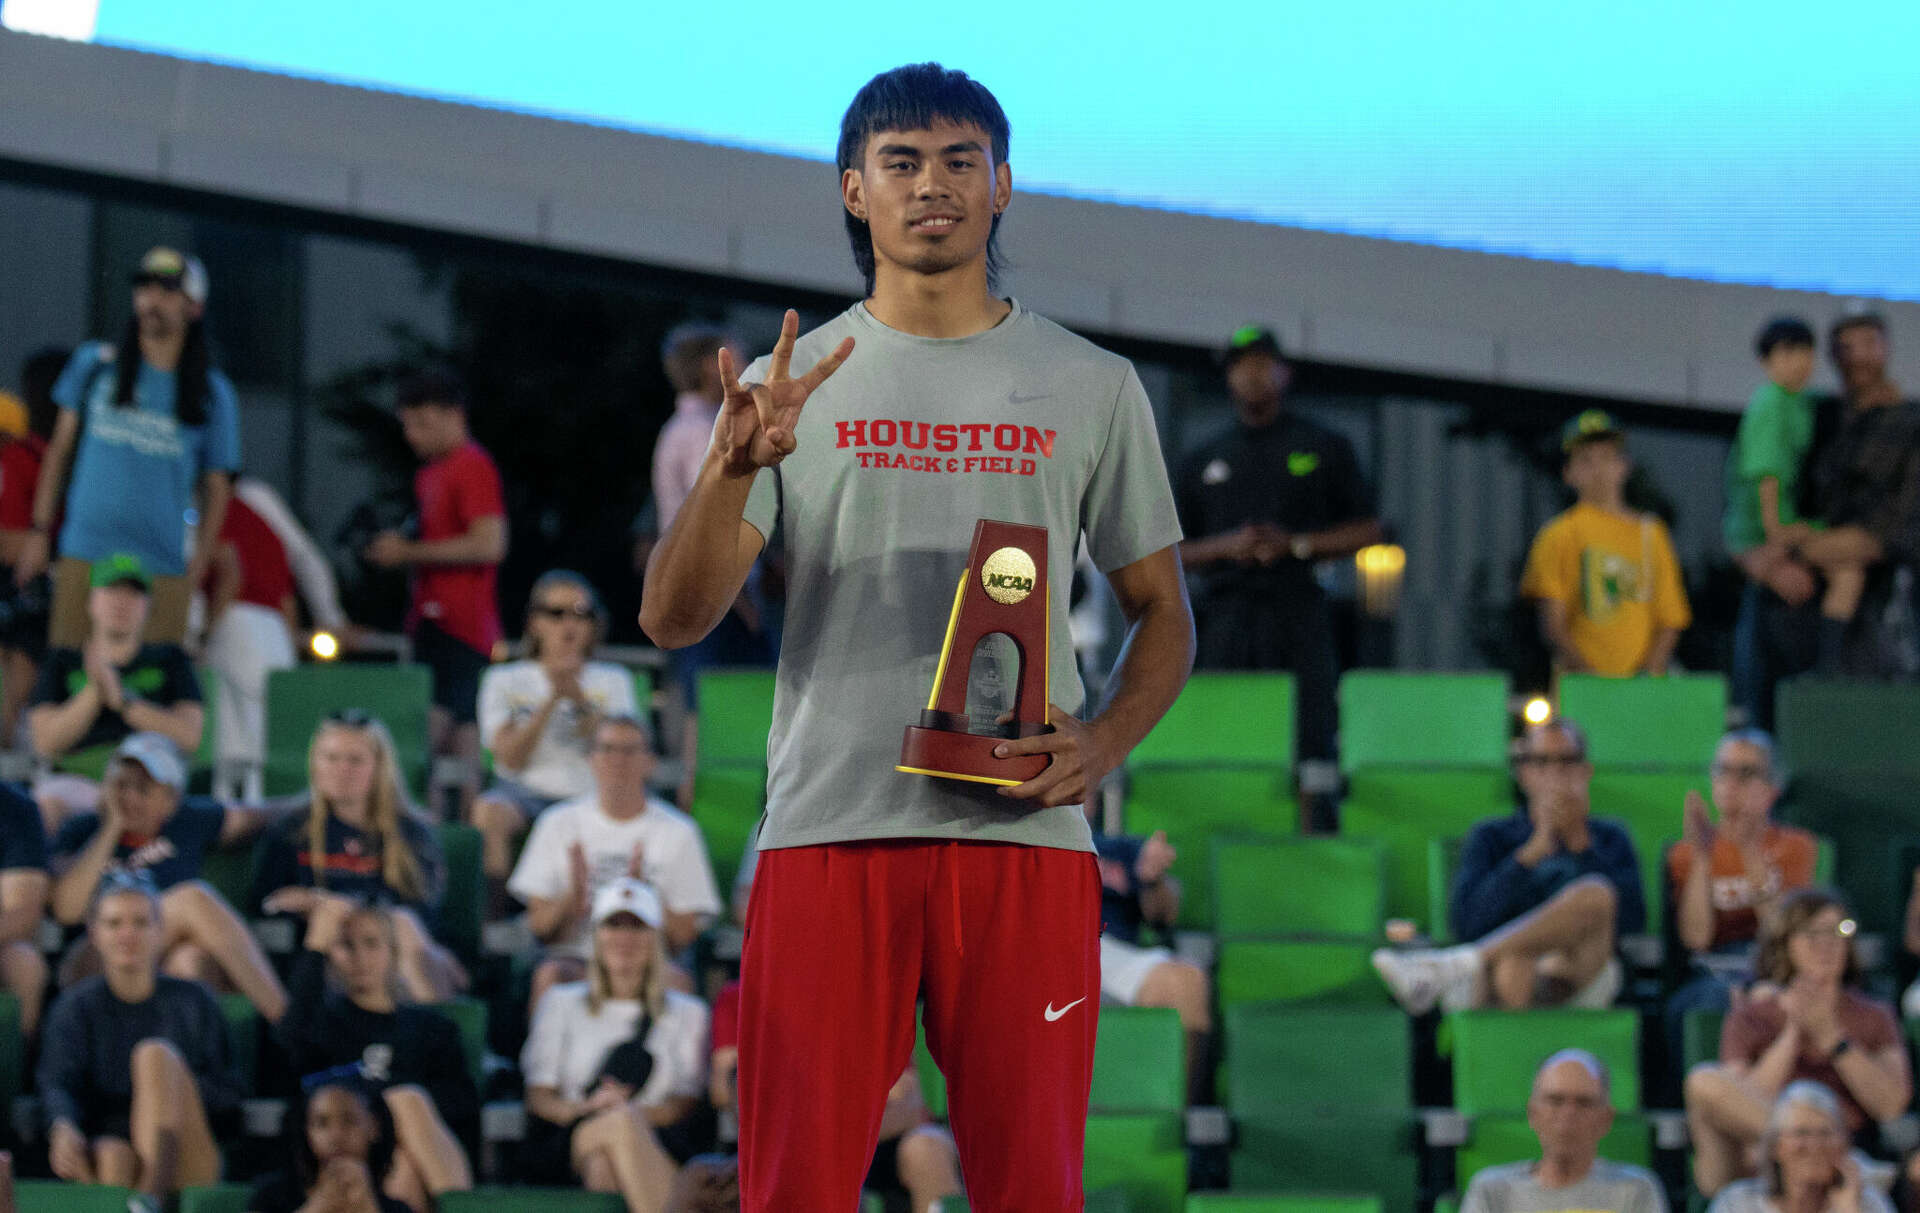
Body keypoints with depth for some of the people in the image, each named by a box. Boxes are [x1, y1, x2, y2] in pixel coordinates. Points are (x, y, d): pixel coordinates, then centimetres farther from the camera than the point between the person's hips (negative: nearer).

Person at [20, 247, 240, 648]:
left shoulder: (212, 394, 7)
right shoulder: (94, 364, 9)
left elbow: (216, 487, 10)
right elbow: (61, 448, 14)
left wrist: (199, 557, -2)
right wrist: (39, 532, 9)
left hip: (164, 568, 0)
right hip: (84, 555, 0)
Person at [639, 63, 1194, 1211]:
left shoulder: (1092, 386, 12)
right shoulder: (794, 381, 10)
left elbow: (1161, 608, 17)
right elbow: (673, 618, 2)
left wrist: (1102, 742, -3)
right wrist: (734, 467, -17)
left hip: (1026, 830, 0)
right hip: (830, 827, 0)